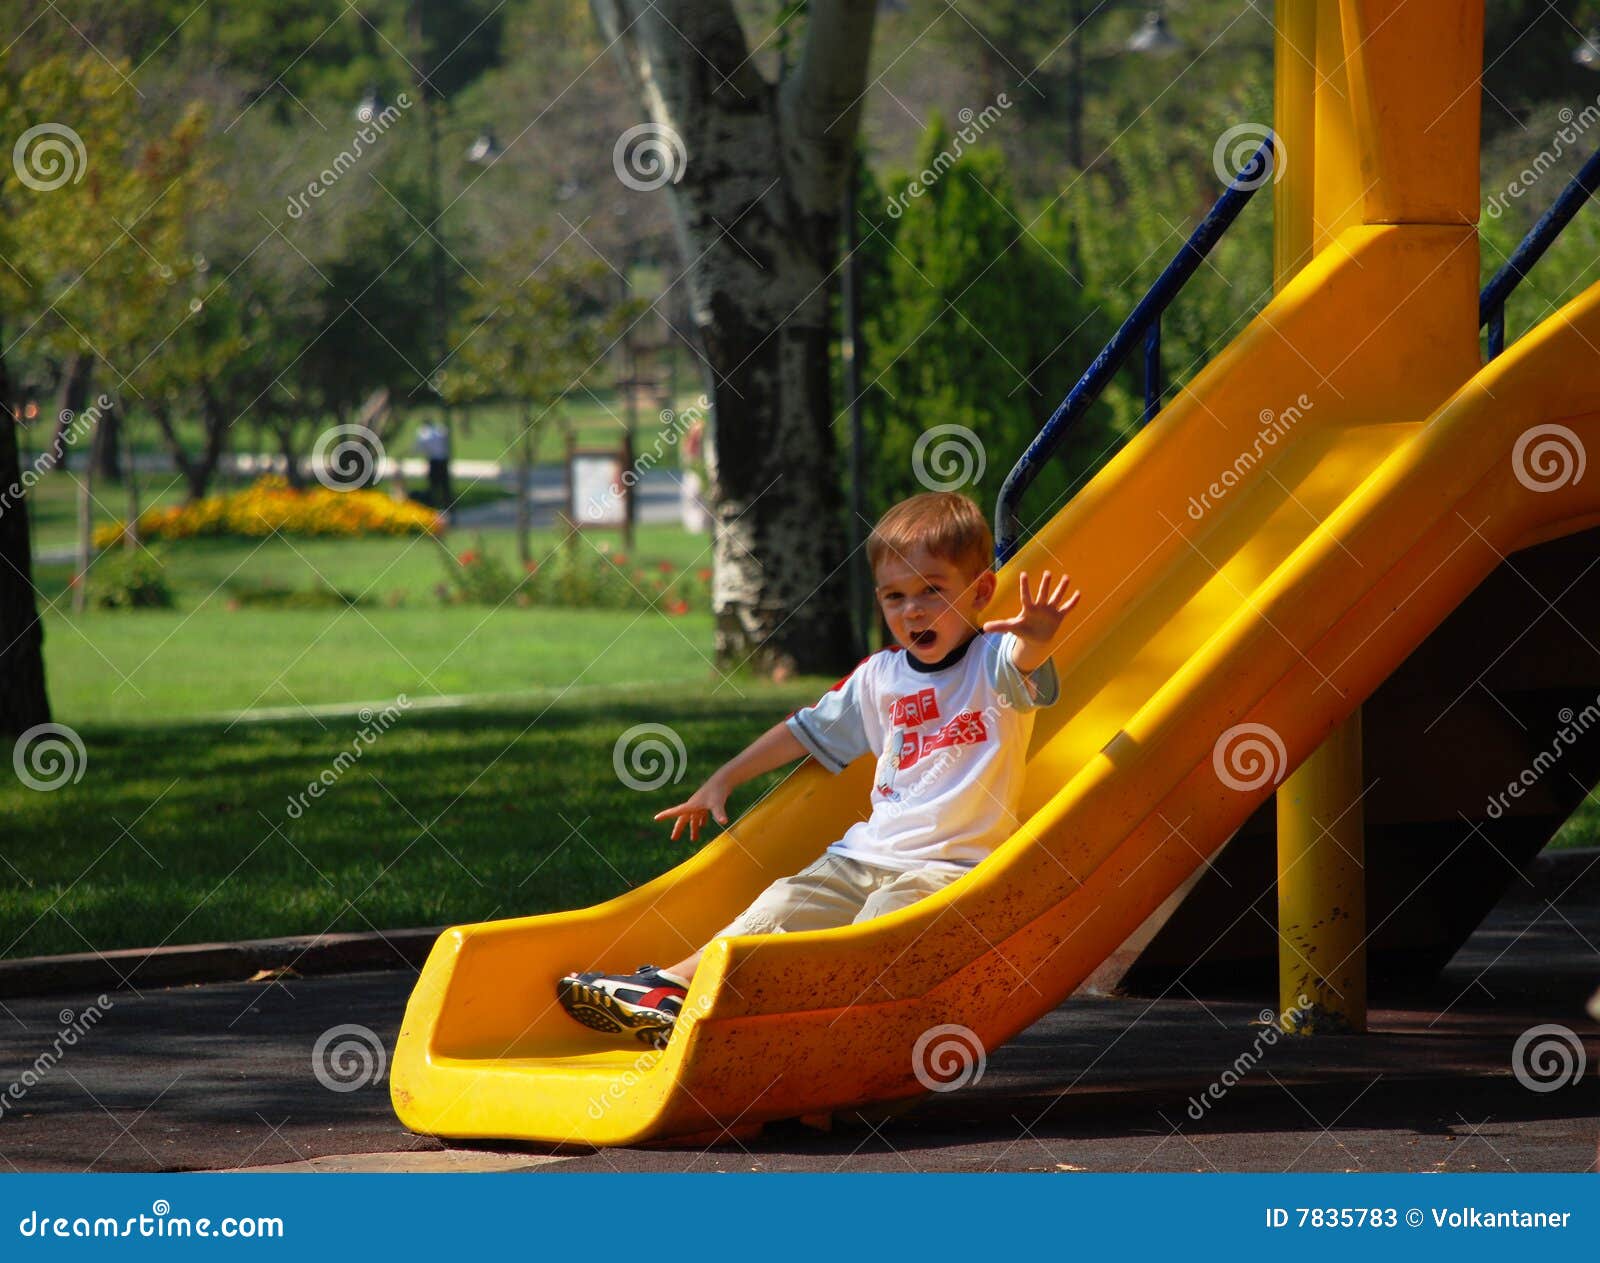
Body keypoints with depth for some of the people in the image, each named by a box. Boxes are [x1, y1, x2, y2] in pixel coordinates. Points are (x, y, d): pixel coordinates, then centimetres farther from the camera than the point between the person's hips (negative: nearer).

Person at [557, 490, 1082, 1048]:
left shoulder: (995, 664, -3)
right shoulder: (880, 677, 15)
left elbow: (1027, 658, -28)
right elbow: (809, 730, 27)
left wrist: (1039, 638, -53)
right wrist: (723, 781, 28)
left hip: (950, 866, -6)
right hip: (866, 855, 6)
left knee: (883, 918, -31)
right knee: (783, 903, -11)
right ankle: (668, 986, -18)